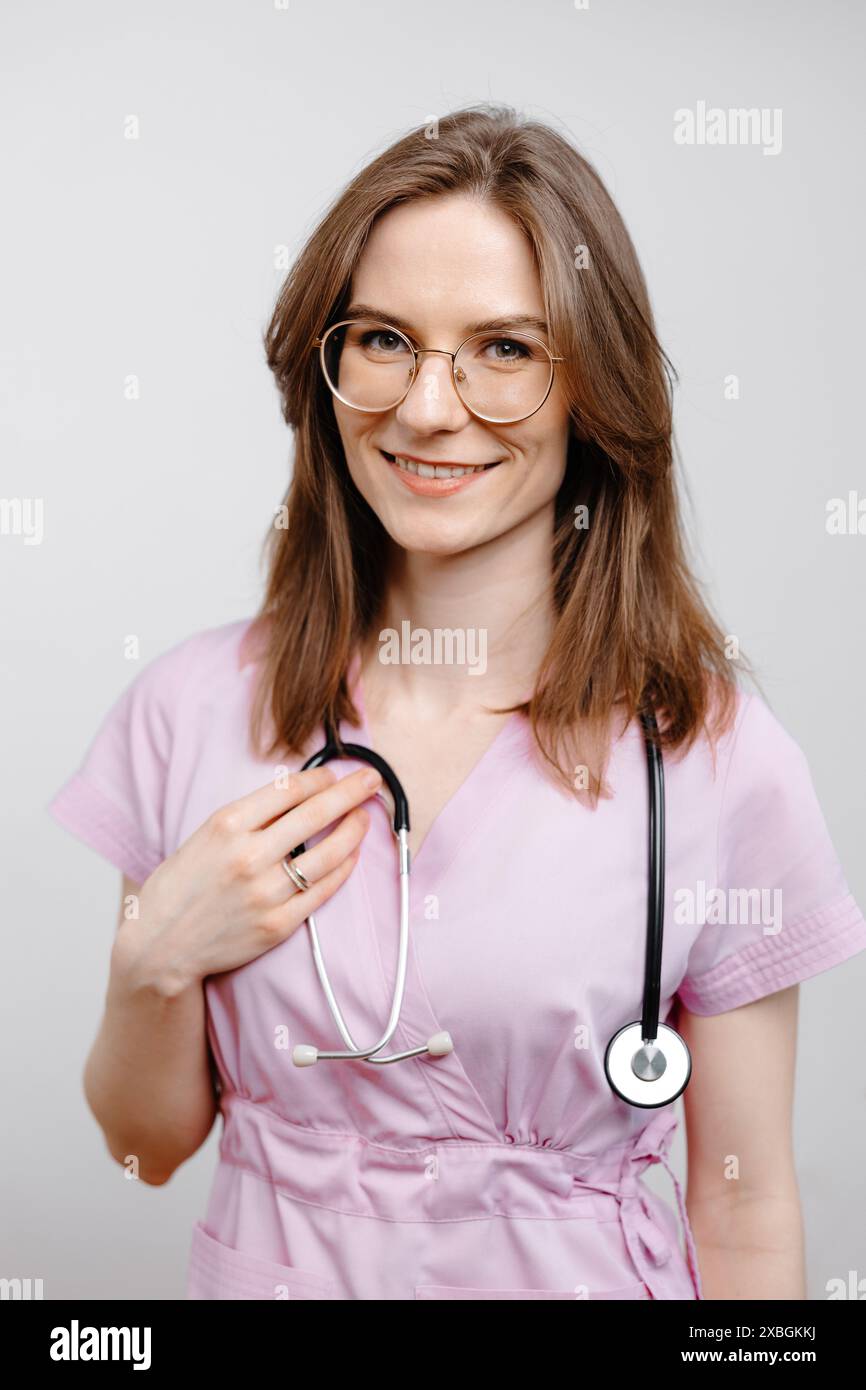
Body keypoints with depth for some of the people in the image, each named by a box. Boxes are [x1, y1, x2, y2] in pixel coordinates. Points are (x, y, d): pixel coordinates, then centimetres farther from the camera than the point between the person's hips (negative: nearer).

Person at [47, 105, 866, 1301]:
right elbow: (148, 1143, -2)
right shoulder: (197, 707, -11)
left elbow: (745, 1209, -9)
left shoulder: (718, 757, -18)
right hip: (268, 1265, 2)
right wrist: (153, 964, -20)